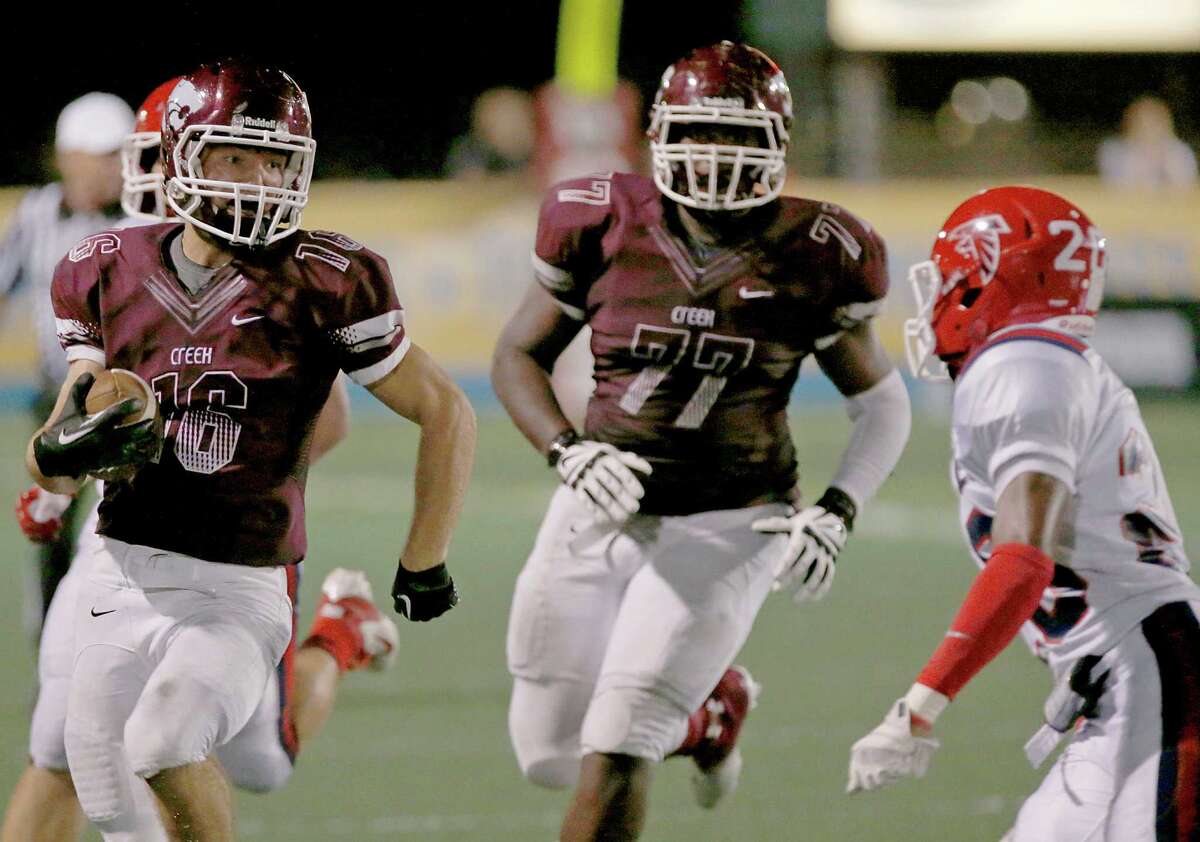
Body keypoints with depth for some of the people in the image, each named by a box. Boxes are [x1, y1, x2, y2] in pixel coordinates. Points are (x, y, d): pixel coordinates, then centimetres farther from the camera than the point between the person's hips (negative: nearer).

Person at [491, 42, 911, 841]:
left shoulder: (812, 257, -7)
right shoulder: (606, 226, -5)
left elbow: (882, 403, 5)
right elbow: (518, 356, 6)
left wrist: (836, 513, -12)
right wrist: (570, 452, -13)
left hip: (727, 526, -3)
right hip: (605, 510, 3)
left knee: (615, 750, -14)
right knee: (552, 754, 10)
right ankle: (708, 712, 39)